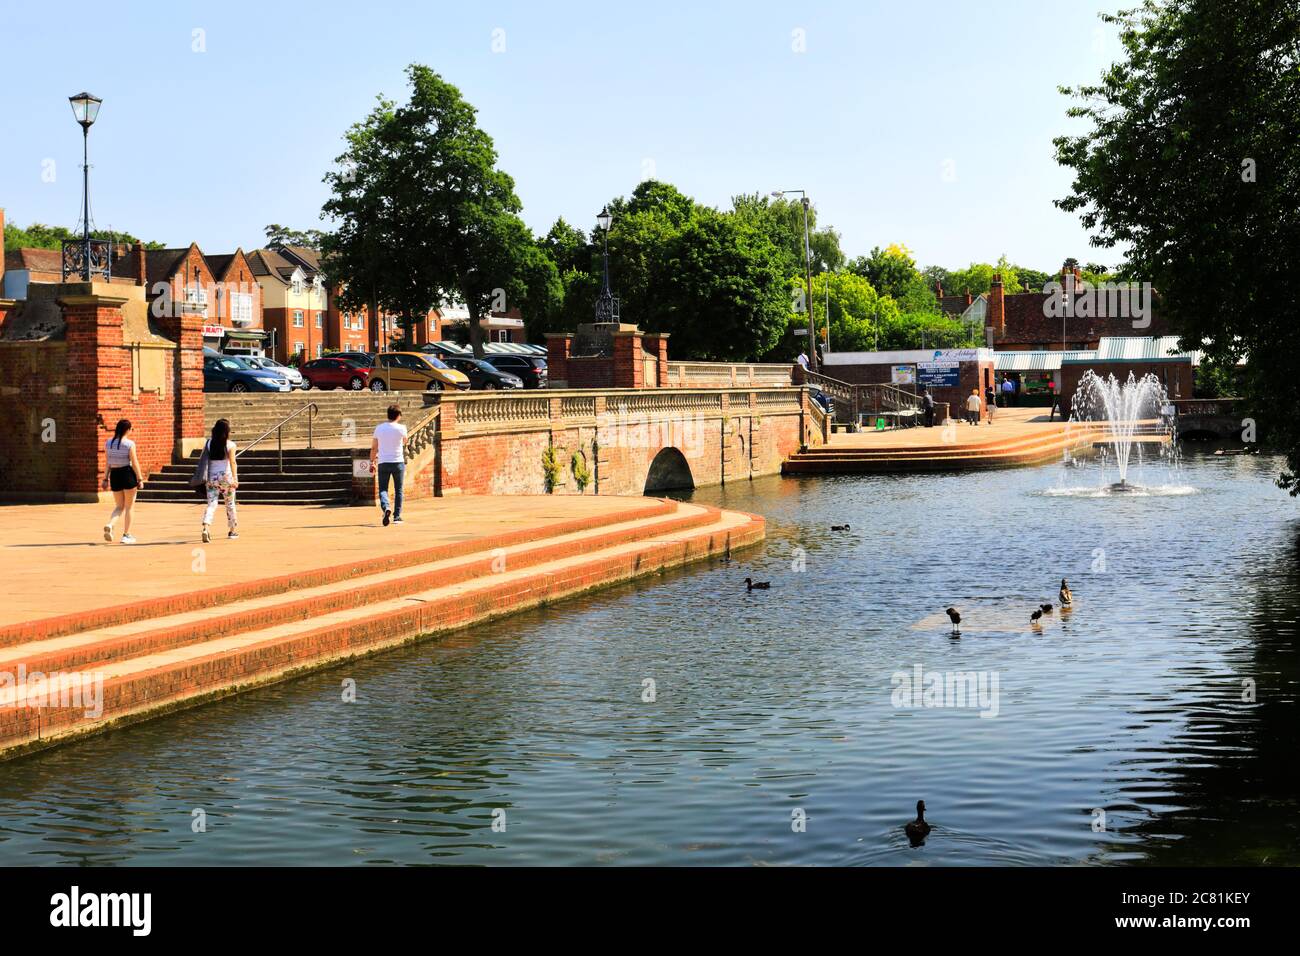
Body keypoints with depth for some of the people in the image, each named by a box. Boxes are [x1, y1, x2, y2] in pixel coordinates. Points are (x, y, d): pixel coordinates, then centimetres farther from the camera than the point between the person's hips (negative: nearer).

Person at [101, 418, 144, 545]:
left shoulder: (108, 443, 4)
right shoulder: (130, 444, -10)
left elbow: (107, 463, 5)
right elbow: (134, 463, -10)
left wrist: (105, 479, 9)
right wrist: (140, 479, -5)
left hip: (114, 475, 5)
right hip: (128, 474, -4)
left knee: (119, 507, 15)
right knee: (129, 507, 8)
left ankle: (109, 525, -12)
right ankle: (126, 535, 9)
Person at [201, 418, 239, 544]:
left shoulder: (208, 443, 2)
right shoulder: (230, 445, -7)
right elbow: (232, 462, -16)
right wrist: (235, 478, -21)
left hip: (212, 477, 2)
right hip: (226, 477, -2)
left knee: (211, 504, -2)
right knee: (230, 505, 15)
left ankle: (206, 527, -26)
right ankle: (233, 530, 26)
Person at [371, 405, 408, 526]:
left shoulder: (379, 428, 1)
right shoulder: (401, 428, -6)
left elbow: (374, 448, 6)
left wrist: (372, 462, 16)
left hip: (383, 463, 1)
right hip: (398, 462, -1)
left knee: (383, 489, 4)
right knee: (398, 490, 11)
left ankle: (386, 508, -23)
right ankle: (397, 516, 12)